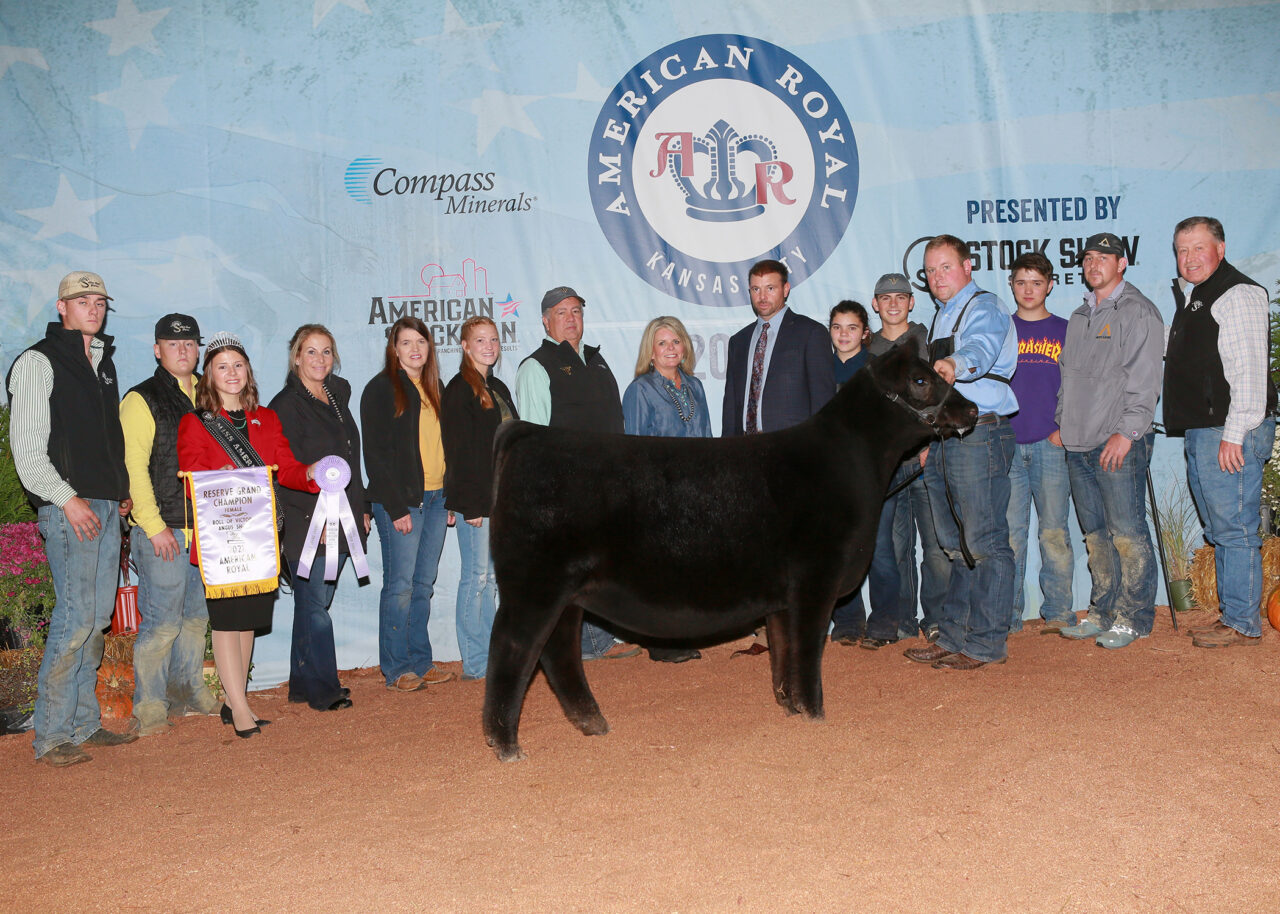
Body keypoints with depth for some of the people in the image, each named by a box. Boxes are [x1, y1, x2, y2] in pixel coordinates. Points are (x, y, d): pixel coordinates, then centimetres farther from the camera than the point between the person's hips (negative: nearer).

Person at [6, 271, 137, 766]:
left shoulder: (103, 361, 19)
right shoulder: (38, 362, -4)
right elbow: (27, 447, -9)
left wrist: (122, 491, 14)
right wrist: (67, 498, -15)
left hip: (106, 507, 8)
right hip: (68, 508, -8)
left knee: (97, 619, 10)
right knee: (75, 619, -10)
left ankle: (84, 724, 20)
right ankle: (52, 736, 0)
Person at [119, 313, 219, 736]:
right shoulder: (142, 400, -4)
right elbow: (134, 468, -9)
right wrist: (154, 526, -14)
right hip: (162, 532, -6)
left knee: (196, 616, 13)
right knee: (161, 622, -4)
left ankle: (189, 693, 25)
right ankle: (149, 708, 7)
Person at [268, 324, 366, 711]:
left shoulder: (338, 394, 15)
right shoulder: (287, 404, -7)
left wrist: (360, 508, 16)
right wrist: (315, 516, -18)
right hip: (308, 524, -7)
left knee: (315, 602, 12)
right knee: (315, 603, -4)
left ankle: (304, 685, 20)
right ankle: (323, 690, 4)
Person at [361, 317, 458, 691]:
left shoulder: (432, 389, 16)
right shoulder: (381, 388, -5)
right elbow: (375, 453, -9)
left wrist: (451, 498, 10)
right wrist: (396, 507, -15)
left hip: (435, 499, 6)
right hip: (400, 502, -6)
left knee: (424, 585, 10)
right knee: (400, 585, -4)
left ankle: (420, 662, 17)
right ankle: (396, 669, 5)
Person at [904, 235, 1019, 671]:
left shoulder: (985, 308, -5)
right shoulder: (940, 317, 23)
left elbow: (981, 348, -27)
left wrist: (956, 362, -48)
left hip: (979, 434, -9)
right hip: (944, 439, 9)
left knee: (984, 543, -6)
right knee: (957, 545, 13)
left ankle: (985, 643, 0)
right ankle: (953, 638, 20)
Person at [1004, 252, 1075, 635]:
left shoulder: (1066, 331, 11)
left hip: (1051, 445, -1)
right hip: (1005, 445, 1)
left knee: (1054, 532, -1)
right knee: (1009, 533, 0)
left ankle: (1058, 614, 5)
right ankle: (1007, 615, 5)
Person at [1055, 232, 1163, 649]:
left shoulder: (1137, 311, -2)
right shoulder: (1079, 316, 20)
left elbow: (1143, 380, -10)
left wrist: (1126, 431, -17)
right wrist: (1062, 422, 16)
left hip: (1120, 442, -7)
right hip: (1079, 444, 7)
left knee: (1127, 534, -5)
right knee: (1096, 535, 11)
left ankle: (1133, 618, 3)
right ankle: (1102, 614, 18)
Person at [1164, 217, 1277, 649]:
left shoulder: (1238, 294, -9)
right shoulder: (1188, 297, 20)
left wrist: (1234, 433, -21)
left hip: (1230, 434, -10)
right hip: (1198, 433, 10)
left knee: (1235, 529, -5)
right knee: (1219, 532, 14)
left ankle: (1243, 624, 1)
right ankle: (1231, 616, 22)